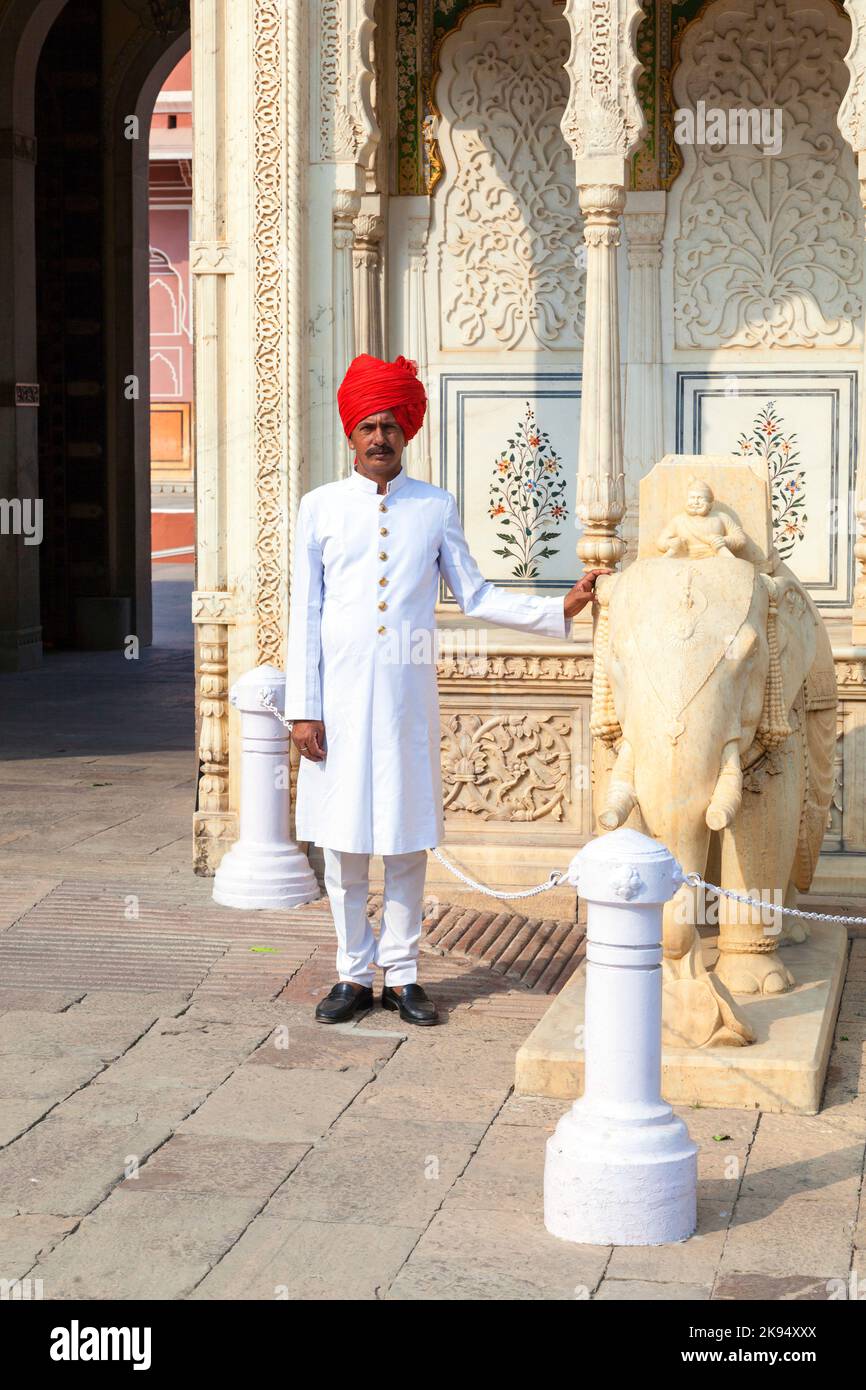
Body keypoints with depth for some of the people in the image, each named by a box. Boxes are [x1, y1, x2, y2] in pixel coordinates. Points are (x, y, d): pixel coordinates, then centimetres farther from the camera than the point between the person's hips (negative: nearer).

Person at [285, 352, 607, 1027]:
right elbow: (305, 613, 3)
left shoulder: (436, 506, 7)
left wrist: (560, 609, -3)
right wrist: (303, 708, -3)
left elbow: (477, 596, 7)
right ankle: (355, 974, 14)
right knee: (344, 841, 3)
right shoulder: (321, 507, 4)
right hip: (341, 691, -1)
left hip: (408, 692, 1)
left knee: (408, 840, 4)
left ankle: (401, 975, 14)